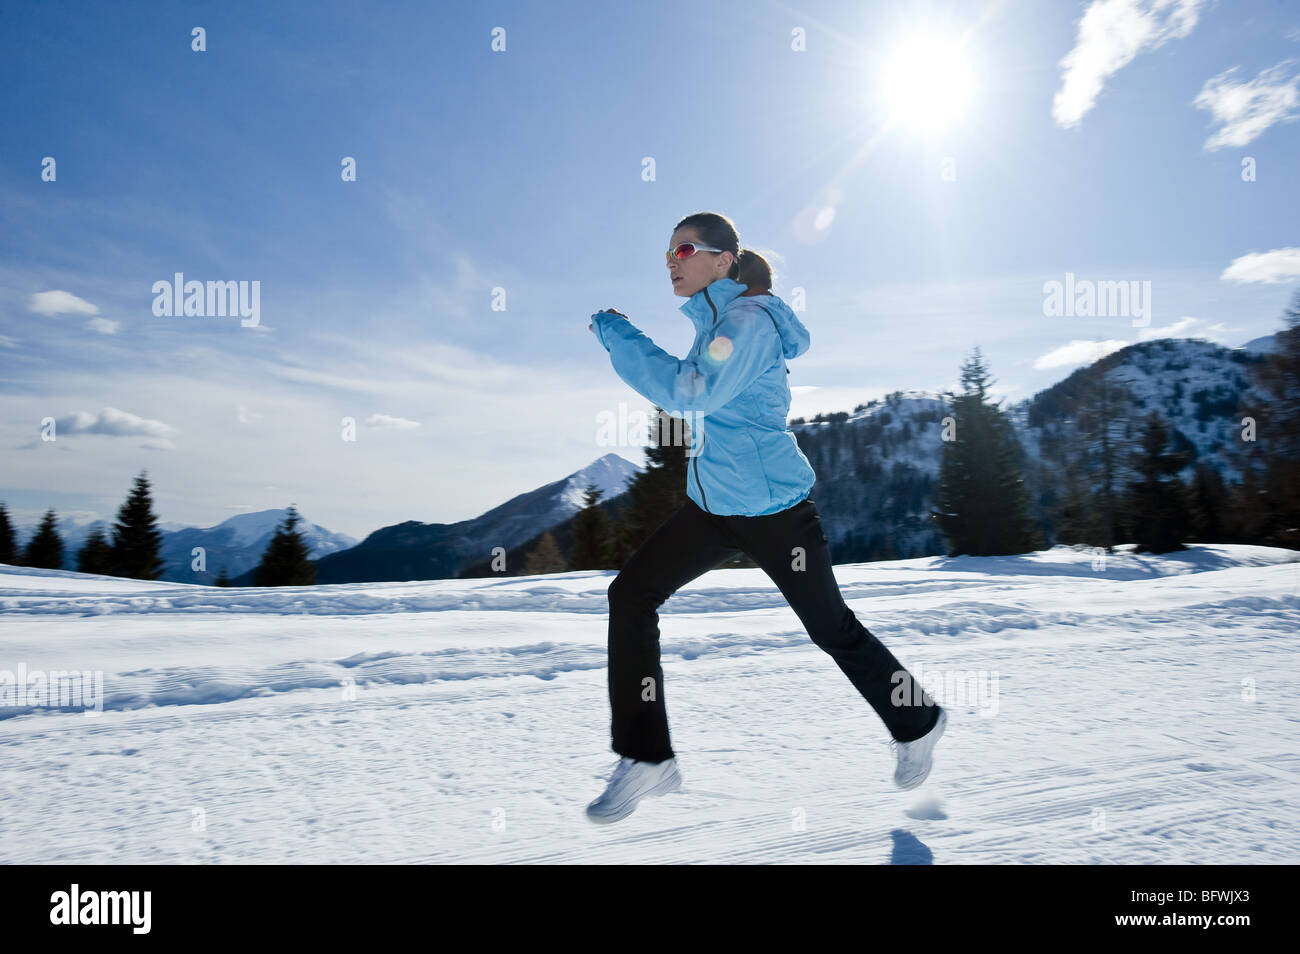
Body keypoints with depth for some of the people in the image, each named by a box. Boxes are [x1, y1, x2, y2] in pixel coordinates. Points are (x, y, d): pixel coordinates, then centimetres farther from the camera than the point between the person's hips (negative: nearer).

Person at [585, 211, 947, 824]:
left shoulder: (748, 319, -17)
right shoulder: (714, 319, 10)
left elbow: (690, 392, -29)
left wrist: (617, 335, -21)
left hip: (774, 509, -8)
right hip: (712, 505, 9)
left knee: (831, 628, 6)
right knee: (630, 594, -4)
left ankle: (917, 724, 34)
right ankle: (647, 759, 4)